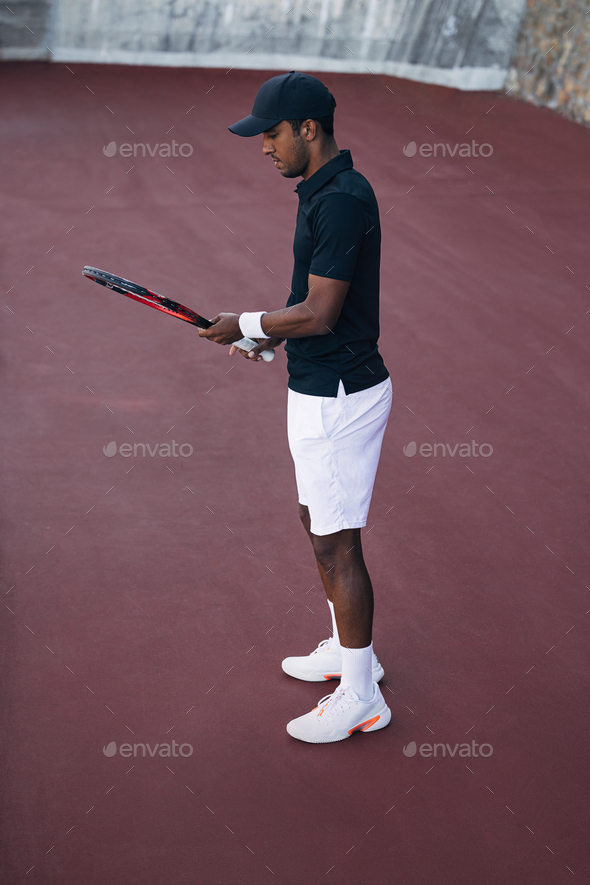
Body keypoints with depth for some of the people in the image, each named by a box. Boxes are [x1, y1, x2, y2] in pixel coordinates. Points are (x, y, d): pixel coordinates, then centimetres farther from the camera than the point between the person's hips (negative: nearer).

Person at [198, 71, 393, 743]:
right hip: (319, 389, 11)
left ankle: (361, 698, 11)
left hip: (338, 396, -11)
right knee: (317, 522, 21)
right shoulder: (322, 191, 11)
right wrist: (273, 335, 11)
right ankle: (347, 650, 38)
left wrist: (247, 324, -11)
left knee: (337, 543, -2)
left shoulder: (342, 201, -21)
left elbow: (319, 314, -24)